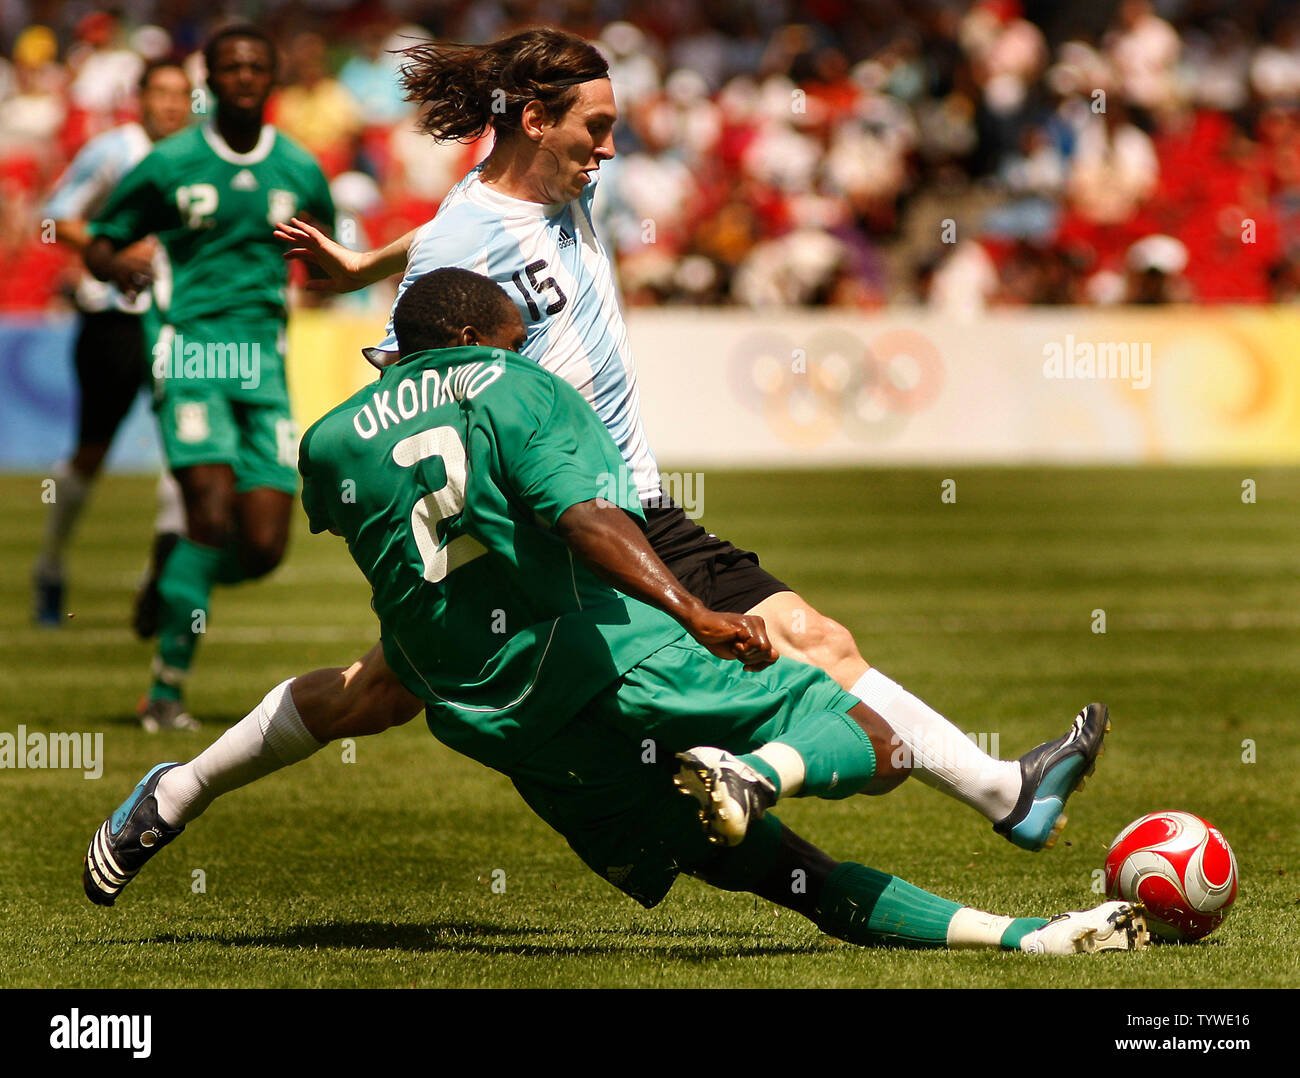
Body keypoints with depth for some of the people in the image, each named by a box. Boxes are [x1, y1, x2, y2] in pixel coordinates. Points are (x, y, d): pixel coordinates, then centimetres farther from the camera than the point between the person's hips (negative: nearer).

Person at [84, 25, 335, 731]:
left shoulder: (300, 172, 10)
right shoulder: (168, 165, 2)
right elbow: (98, 244, 9)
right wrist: (117, 264, -14)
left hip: (264, 361, 3)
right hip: (191, 351, -3)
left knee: (264, 549, -4)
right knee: (213, 511, -21)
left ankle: (175, 586, 30)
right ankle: (166, 689, -11)